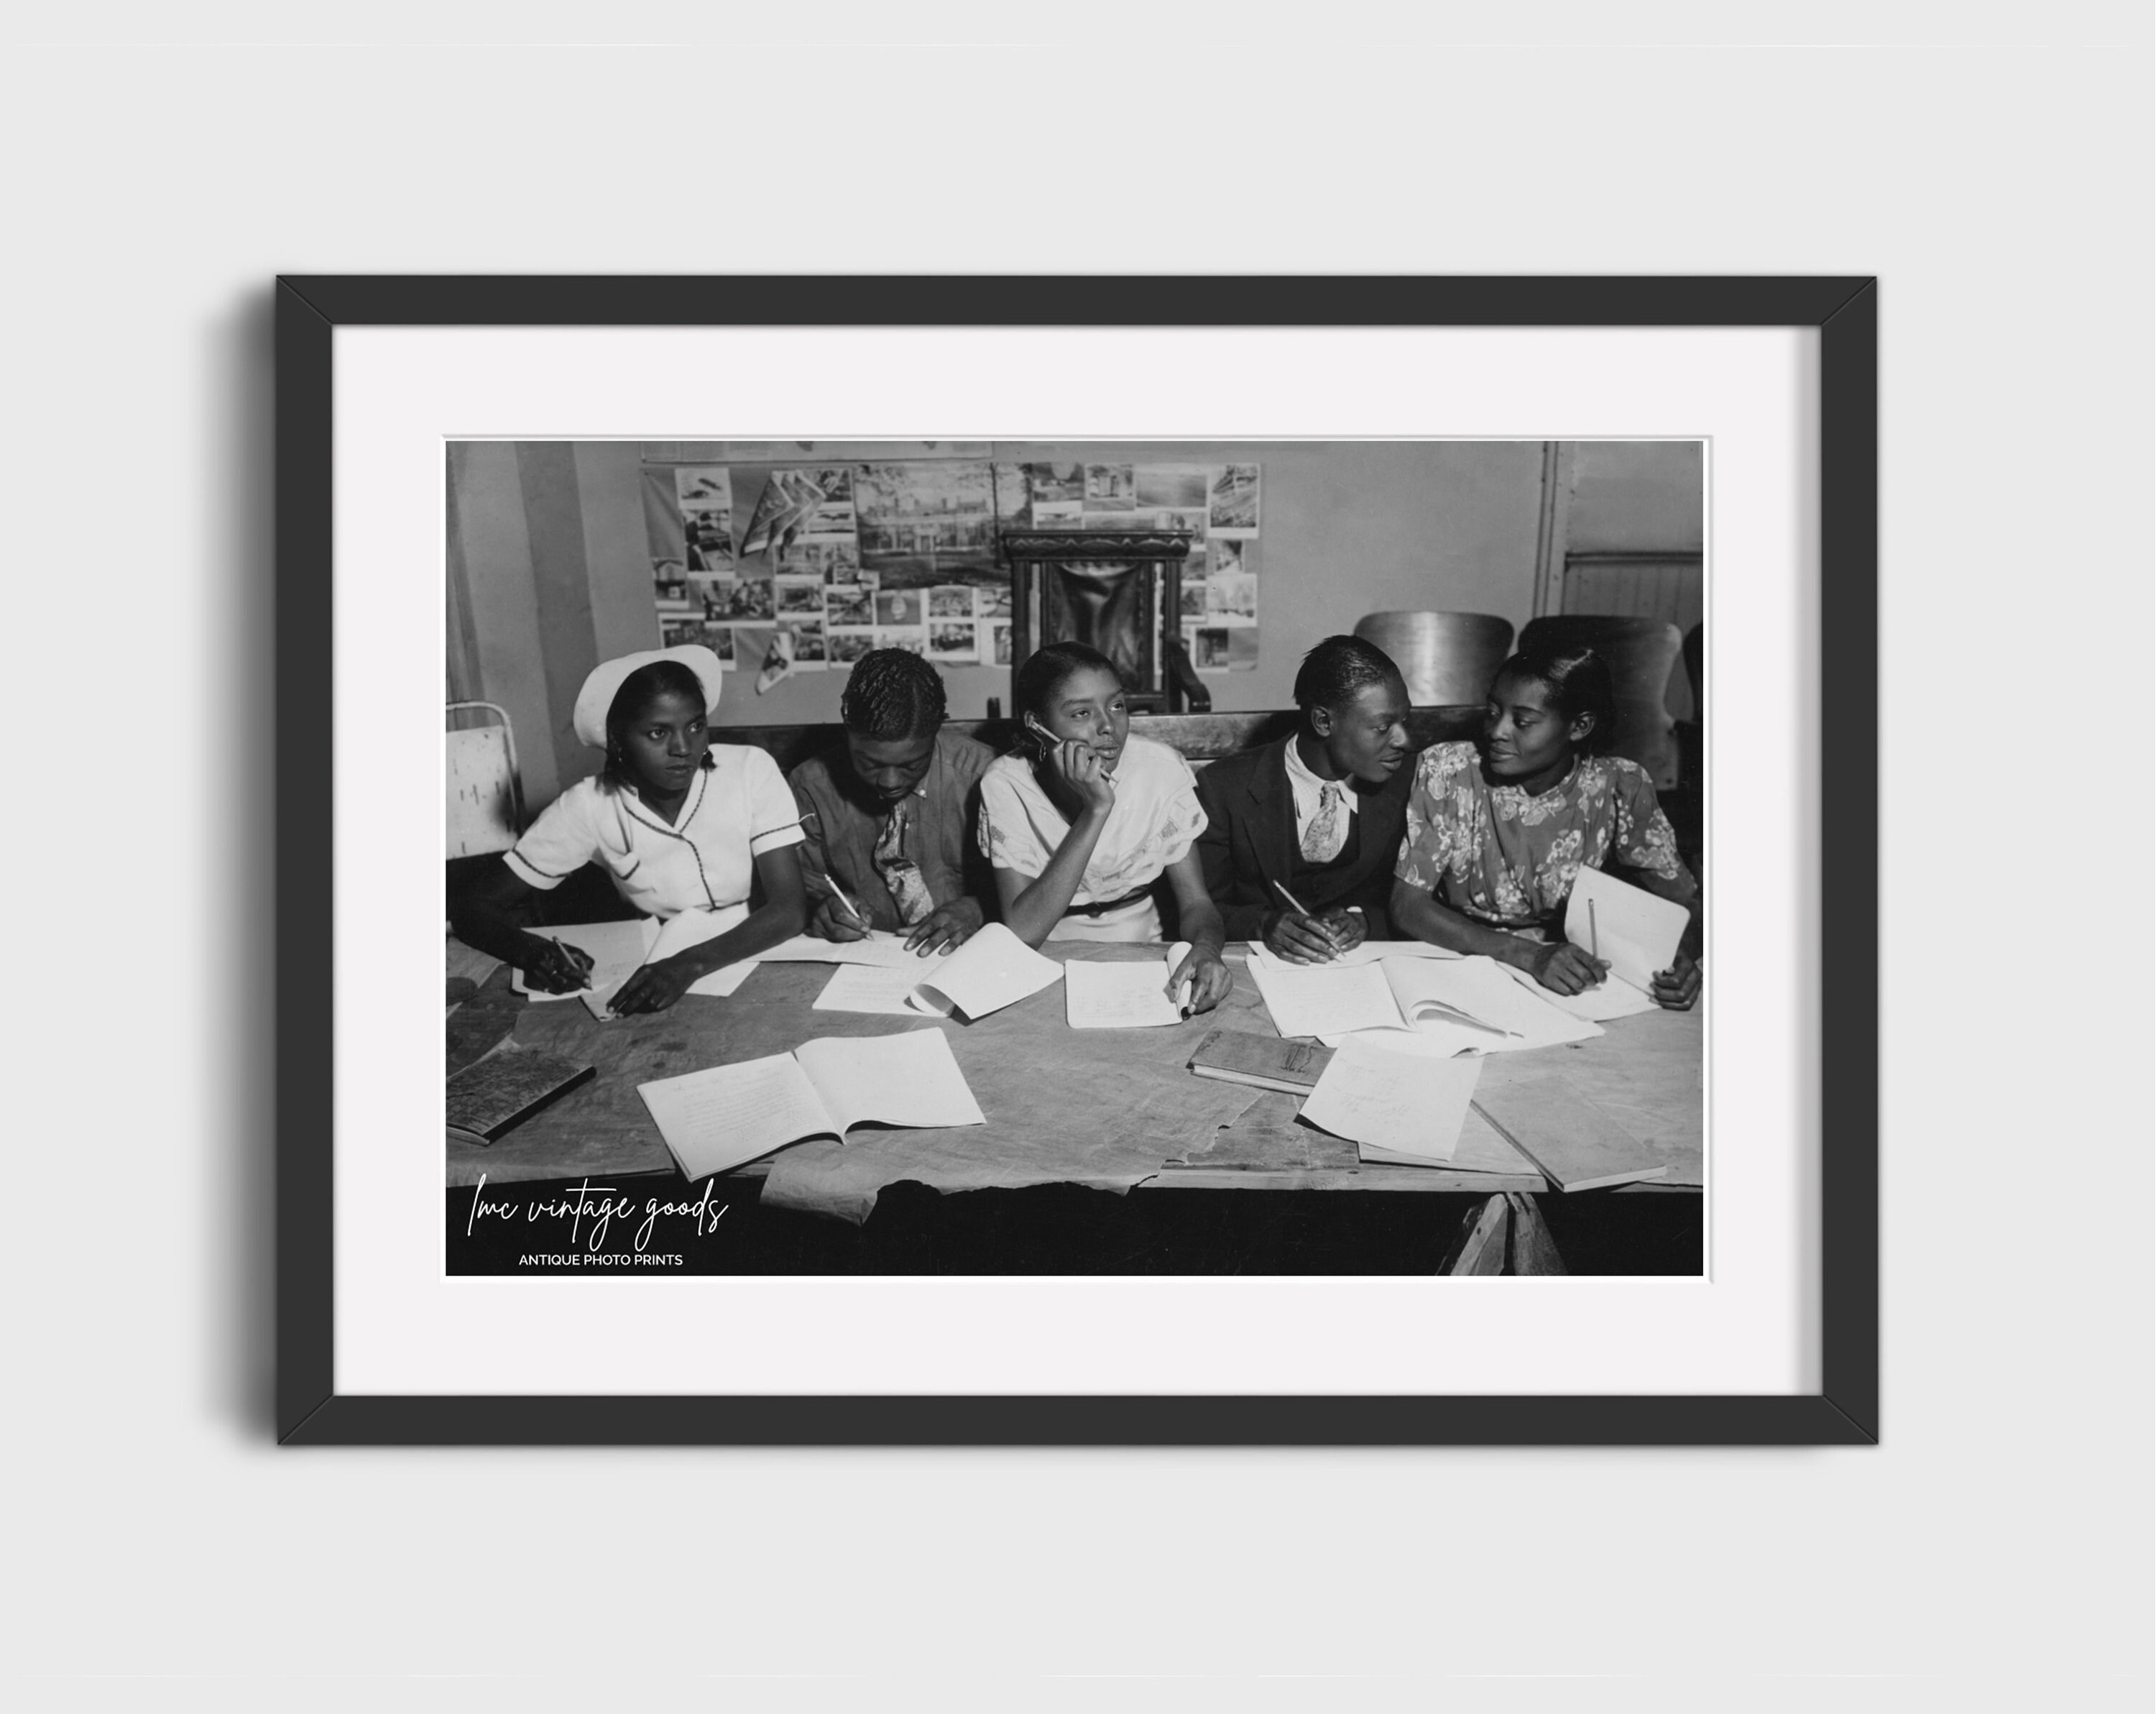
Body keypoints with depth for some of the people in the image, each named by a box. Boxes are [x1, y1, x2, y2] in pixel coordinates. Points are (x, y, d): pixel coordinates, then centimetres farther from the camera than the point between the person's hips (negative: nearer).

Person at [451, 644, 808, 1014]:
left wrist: (691, 965, -34)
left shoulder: (752, 771, -13)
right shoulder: (589, 805, -9)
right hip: (656, 975, 1)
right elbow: (477, 908, -5)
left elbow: (790, 908, -19)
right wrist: (534, 952, -27)